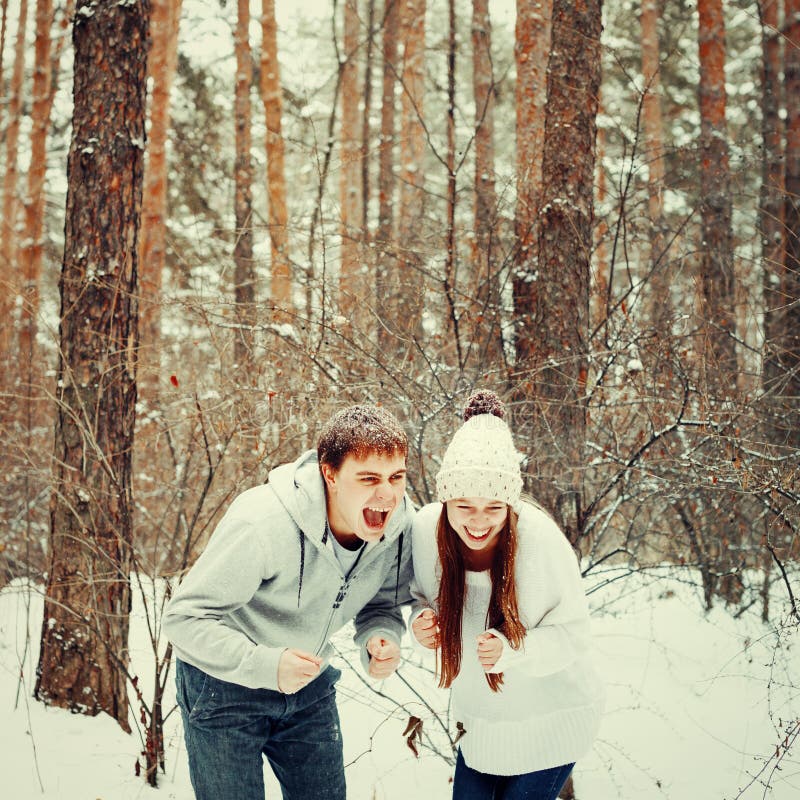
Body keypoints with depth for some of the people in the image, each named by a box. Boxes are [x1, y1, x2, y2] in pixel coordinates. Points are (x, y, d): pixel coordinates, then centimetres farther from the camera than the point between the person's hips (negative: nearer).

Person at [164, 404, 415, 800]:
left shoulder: (401, 523, -16)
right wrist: (265, 666, -41)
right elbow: (185, 619, -28)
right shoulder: (262, 524, -34)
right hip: (223, 685, -5)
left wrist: (382, 636, -22)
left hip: (310, 685, 5)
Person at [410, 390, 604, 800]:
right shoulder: (426, 529, -17)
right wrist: (422, 619, -19)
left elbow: (572, 635, -19)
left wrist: (509, 650, -36)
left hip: (551, 717, -4)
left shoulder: (541, 540, -28)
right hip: (479, 716, 4)